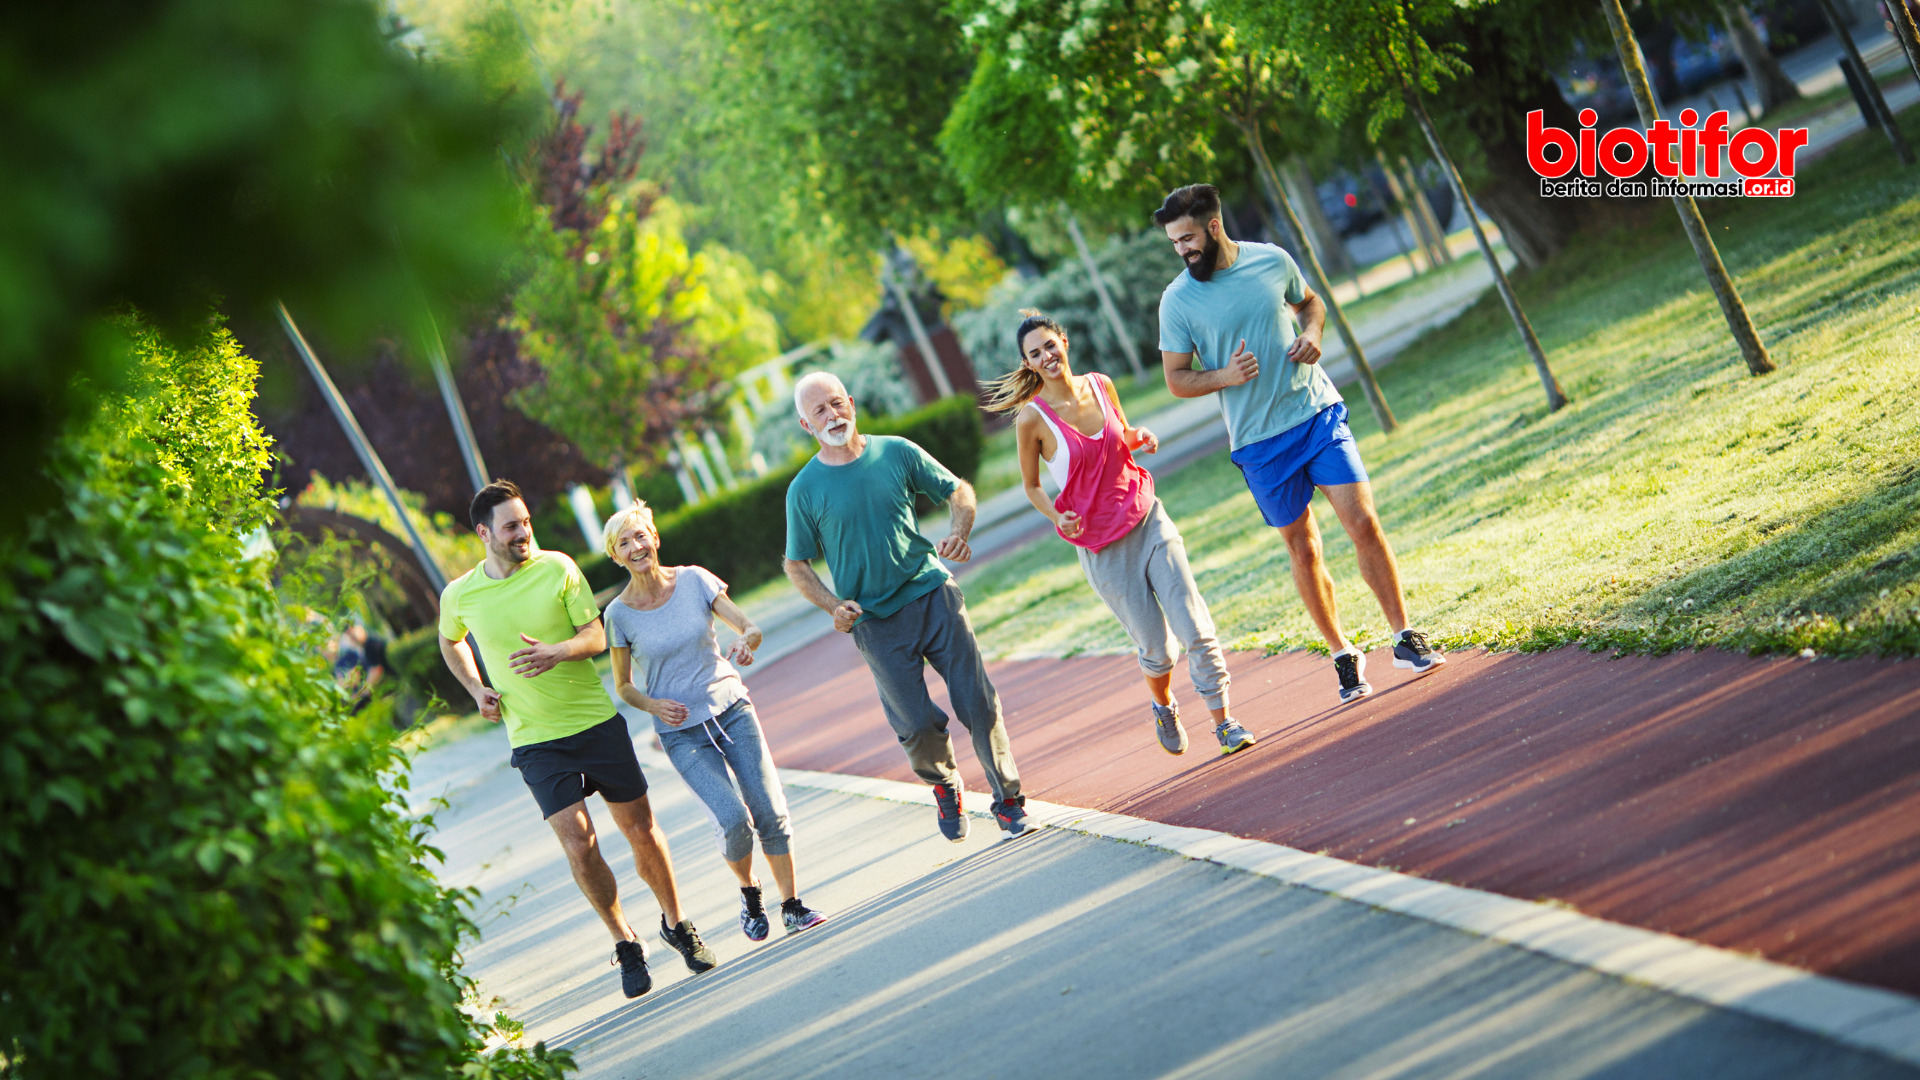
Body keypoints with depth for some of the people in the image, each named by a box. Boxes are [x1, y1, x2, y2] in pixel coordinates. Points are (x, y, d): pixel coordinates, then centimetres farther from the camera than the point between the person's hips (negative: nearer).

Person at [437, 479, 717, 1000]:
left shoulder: (558, 568, -5)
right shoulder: (459, 596, -3)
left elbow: (596, 635, -4)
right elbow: (451, 643, 19)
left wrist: (558, 651, -24)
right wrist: (477, 691, 5)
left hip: (597, 721, 1)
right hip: (535, 740, -1)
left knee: (641, 829, 7)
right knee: (579, 845, -13)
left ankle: (676, 923, 29)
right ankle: (625, 943, 7)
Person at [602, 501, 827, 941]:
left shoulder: (693, 580, -3)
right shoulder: (619, 614, -6)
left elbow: (750, 627, -3)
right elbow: (623, 686, 5)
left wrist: (746, 642, -26)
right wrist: (654, 705, -15)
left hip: (731, 707, 2)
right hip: (682, 733, -2)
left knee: (770, 811, -8)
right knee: (733, 818, -18)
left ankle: (792, 906, 8)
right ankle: (748, 890, 12)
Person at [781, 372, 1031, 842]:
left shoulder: (896, 452, 1)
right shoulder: (805, 490, -3)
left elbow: (958, 491, 10)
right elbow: (796, 566, 5)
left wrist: (958, 534, -10)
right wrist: (834, 606, -11)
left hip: (934, 595, 1)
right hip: (877, 623, -1)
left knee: (977, 702, -3)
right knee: (917, 724, -3)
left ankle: (1008, 801, 13)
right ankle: (944, 786, 29)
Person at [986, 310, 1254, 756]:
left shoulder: (1100, 385, 0)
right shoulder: (1032, 418, -11)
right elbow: (1031, 486, 2)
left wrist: (1141, 437, -3)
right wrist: (1059, 519, -15)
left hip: (1149, 522, 3)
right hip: (1101, 548, -3)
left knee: (1196, 629, -7)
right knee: (1156, 650, 4)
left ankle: (1223, 721, 7)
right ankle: (1163, 706, 37)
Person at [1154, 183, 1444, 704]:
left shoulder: (1272, 260, -1)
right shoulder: (1178, 300, -6)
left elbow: (1309, 302, 19)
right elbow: (1176, 379, 0)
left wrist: (1312, 333, -3)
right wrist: (1224, 376, -19)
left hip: (1319, 412, 1)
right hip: (1260, 441, -1)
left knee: (1364, 524, -6)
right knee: (1303, 549, 6)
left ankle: (1405, 638, 6)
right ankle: (1344, 656, 20)